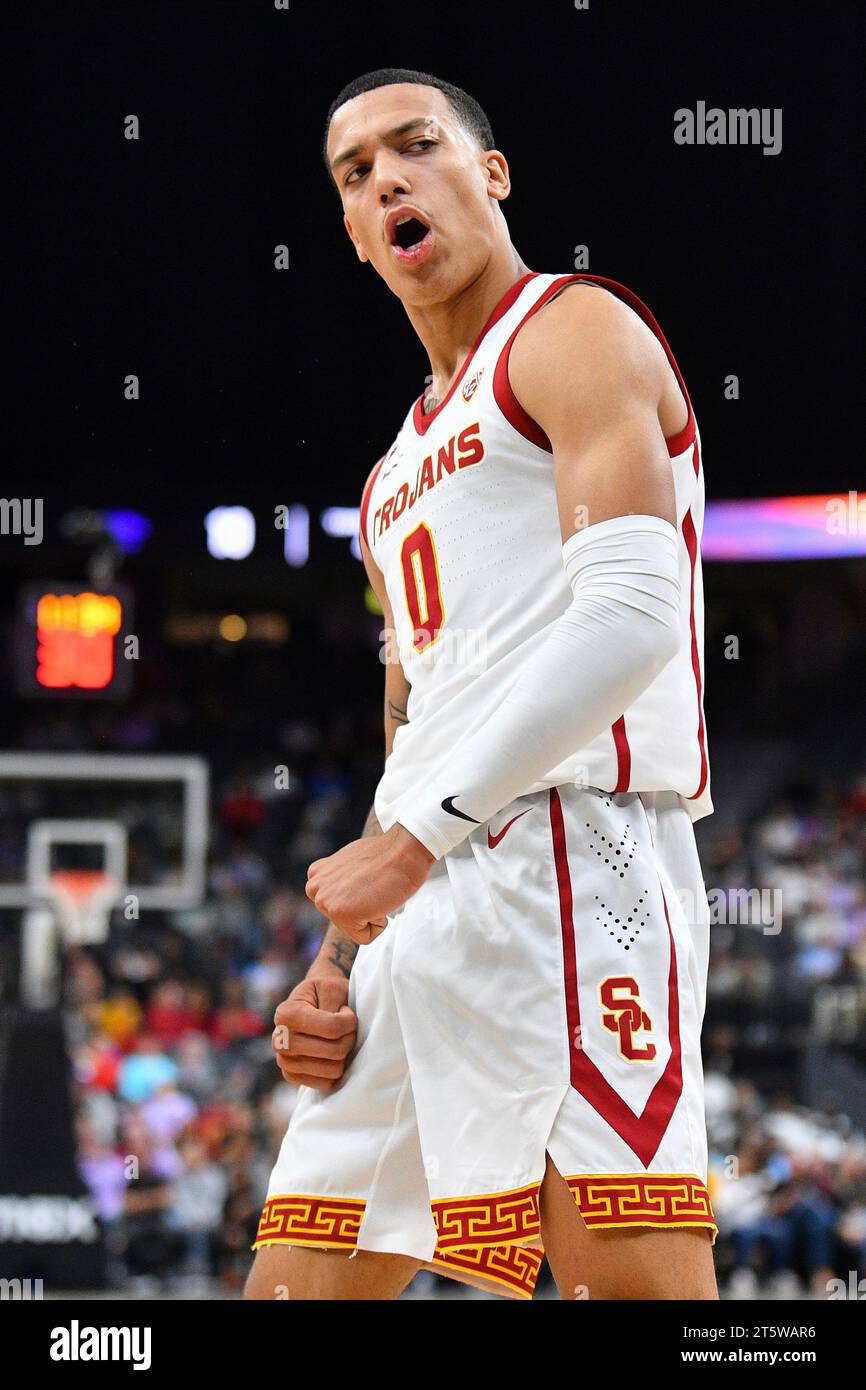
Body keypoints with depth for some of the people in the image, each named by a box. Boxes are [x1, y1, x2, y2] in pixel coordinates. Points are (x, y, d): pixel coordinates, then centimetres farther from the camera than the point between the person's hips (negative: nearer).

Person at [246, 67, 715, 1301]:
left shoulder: (574, 333, 3)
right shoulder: (398, 478, 30)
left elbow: (631, 614, -13)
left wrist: (411, 841, -14)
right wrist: (337, 966, 12)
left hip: (565, 845, -9)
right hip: (420, 917, 9)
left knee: (635, 1278, -23)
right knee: (297, 1282, 6)